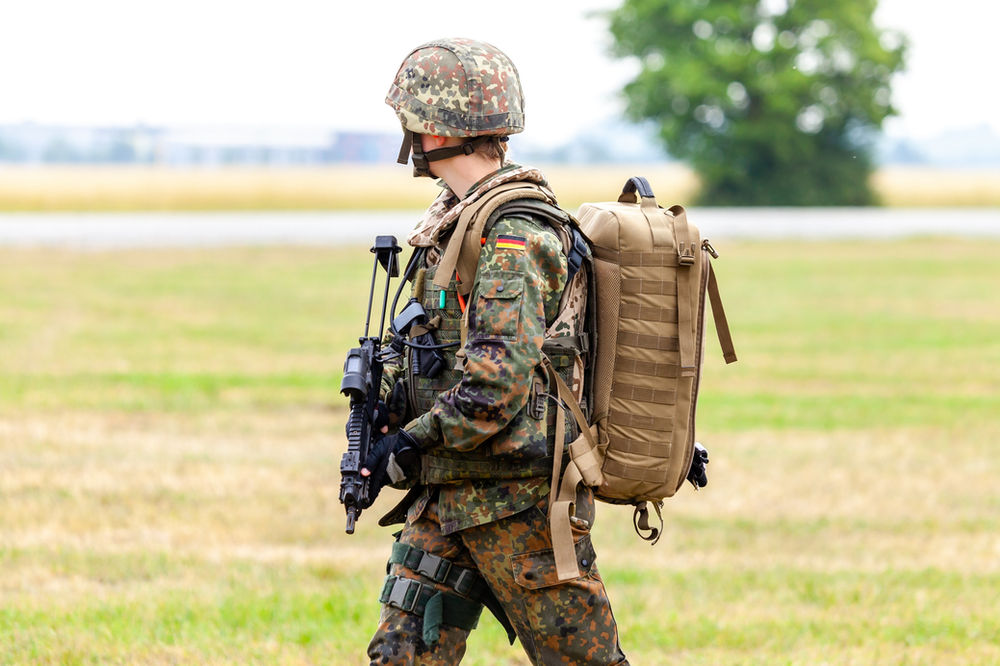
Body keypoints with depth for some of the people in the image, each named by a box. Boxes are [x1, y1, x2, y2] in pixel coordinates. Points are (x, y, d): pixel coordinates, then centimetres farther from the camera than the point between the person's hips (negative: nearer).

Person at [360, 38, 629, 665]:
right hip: (451, 493, 10)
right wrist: (384, 392, 7)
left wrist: (412, 444, -16)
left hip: (517, 499, -9)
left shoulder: (511, 236, -17)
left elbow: (500, 381, -24)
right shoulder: (457, 220, 14)